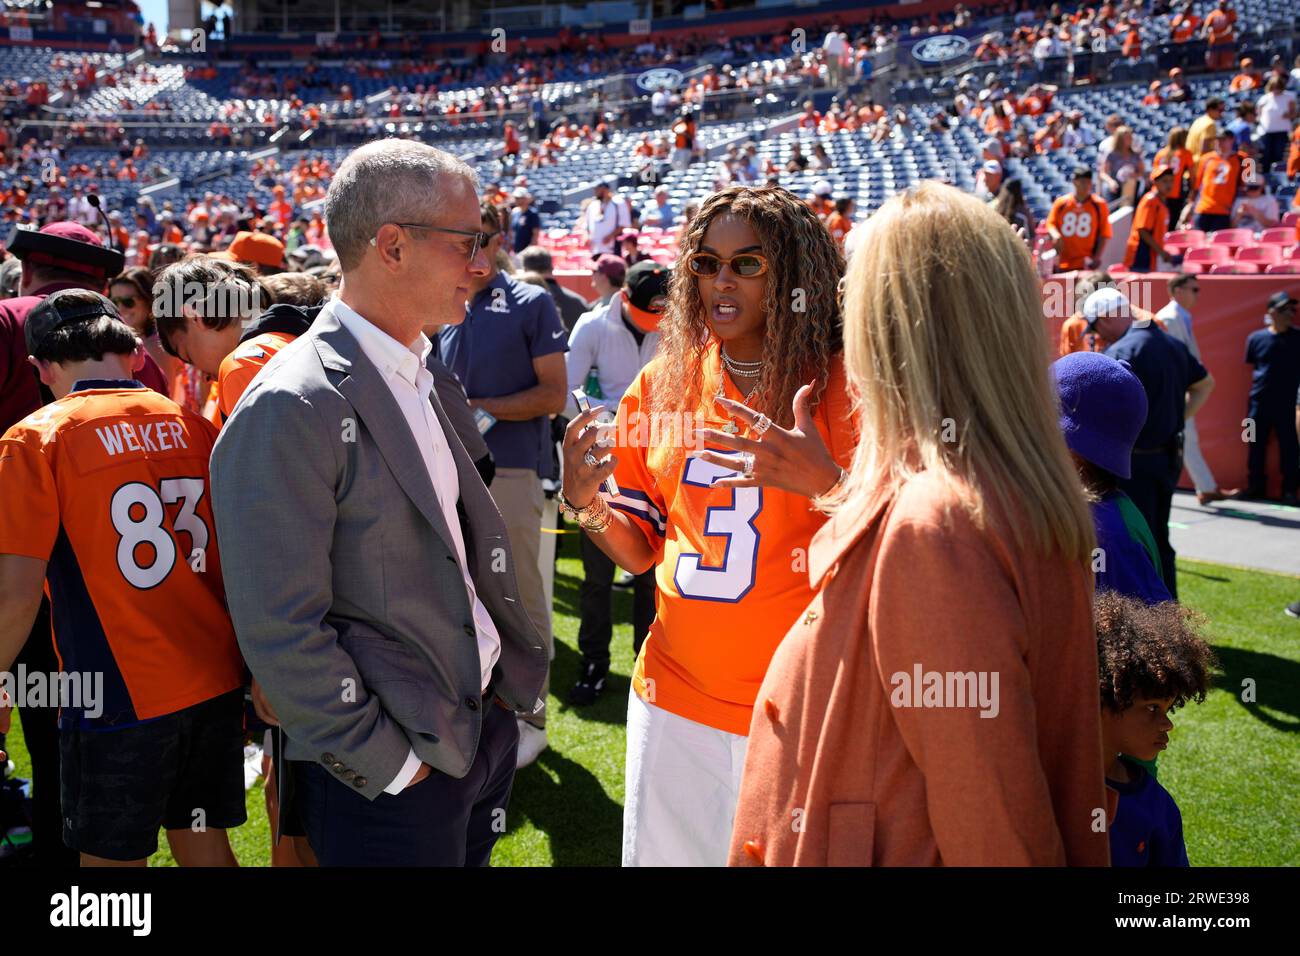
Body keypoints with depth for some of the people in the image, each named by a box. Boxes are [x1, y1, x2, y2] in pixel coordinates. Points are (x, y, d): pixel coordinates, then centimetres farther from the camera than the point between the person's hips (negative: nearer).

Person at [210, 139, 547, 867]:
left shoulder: (426, 375, 6)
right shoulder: (291, 412, -20)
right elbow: (280, 629, -21)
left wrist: (515, 679, 8)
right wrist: (389, 767, -15)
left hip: (484, 722, 8)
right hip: (390, 772, -8)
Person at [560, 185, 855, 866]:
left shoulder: (841, 386, -9)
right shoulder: (664, 383, 4)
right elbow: (641, 549, 11)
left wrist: (822, 482, -29)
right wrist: (586, 504, -10)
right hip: (675, 697, 4)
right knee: (662, 853, 16)